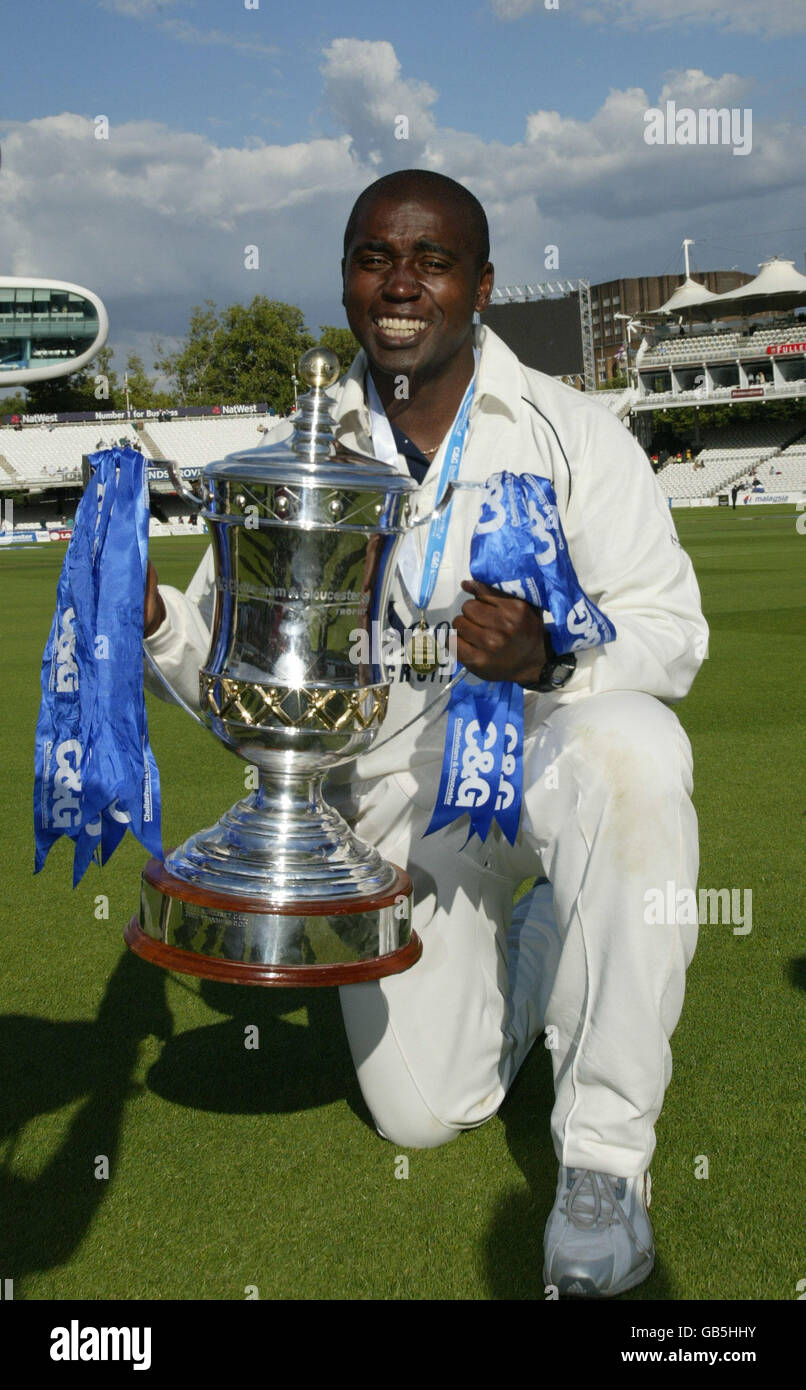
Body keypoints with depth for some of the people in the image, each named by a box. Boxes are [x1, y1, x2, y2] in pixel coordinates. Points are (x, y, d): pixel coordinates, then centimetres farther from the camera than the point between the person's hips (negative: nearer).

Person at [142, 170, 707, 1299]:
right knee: (422, 1113, -1)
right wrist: (155, 620, -21)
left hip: (546, 742, -2)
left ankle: (605, 1151, -23)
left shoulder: (570, 432, -8)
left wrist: (548, 657, -34)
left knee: (630, 749, -40)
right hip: (396, 787, 3)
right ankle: (527, 943, 34)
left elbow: (671, 632, -13)